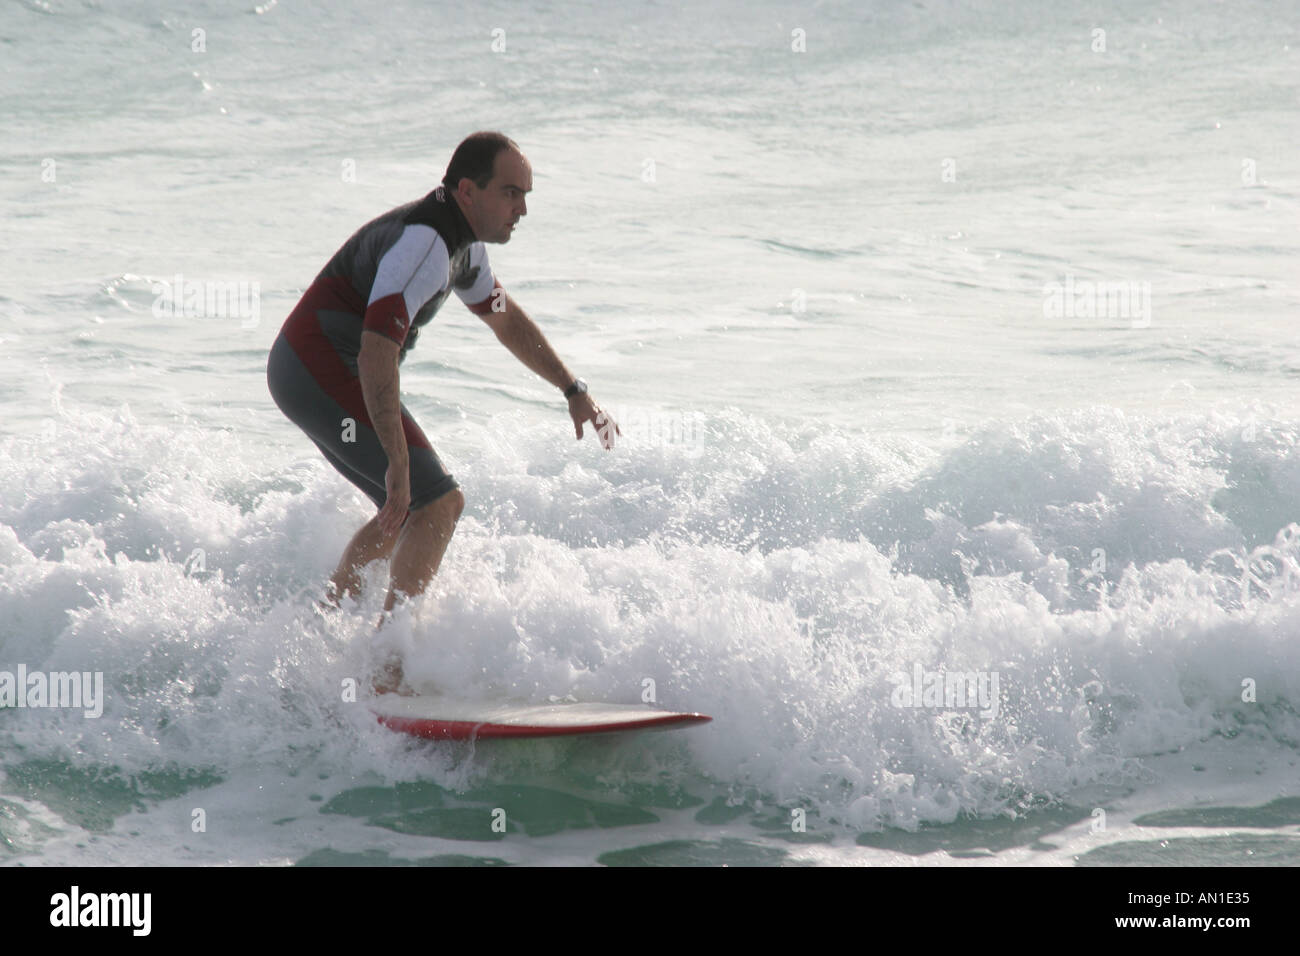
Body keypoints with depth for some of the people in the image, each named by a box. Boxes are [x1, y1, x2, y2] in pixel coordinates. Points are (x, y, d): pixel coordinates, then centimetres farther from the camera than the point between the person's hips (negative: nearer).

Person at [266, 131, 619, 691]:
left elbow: (505, 318, 29)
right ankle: (389, 672, -17)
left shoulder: (461, 240, 11)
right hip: (324, 373, -10)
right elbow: (377, 351, -33)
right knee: (437, 503, -13)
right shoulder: (424, 243, -22)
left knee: (408, 513, 22)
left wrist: (574, 391, 26)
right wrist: (398, 462, -37)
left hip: (306, 371, 10)